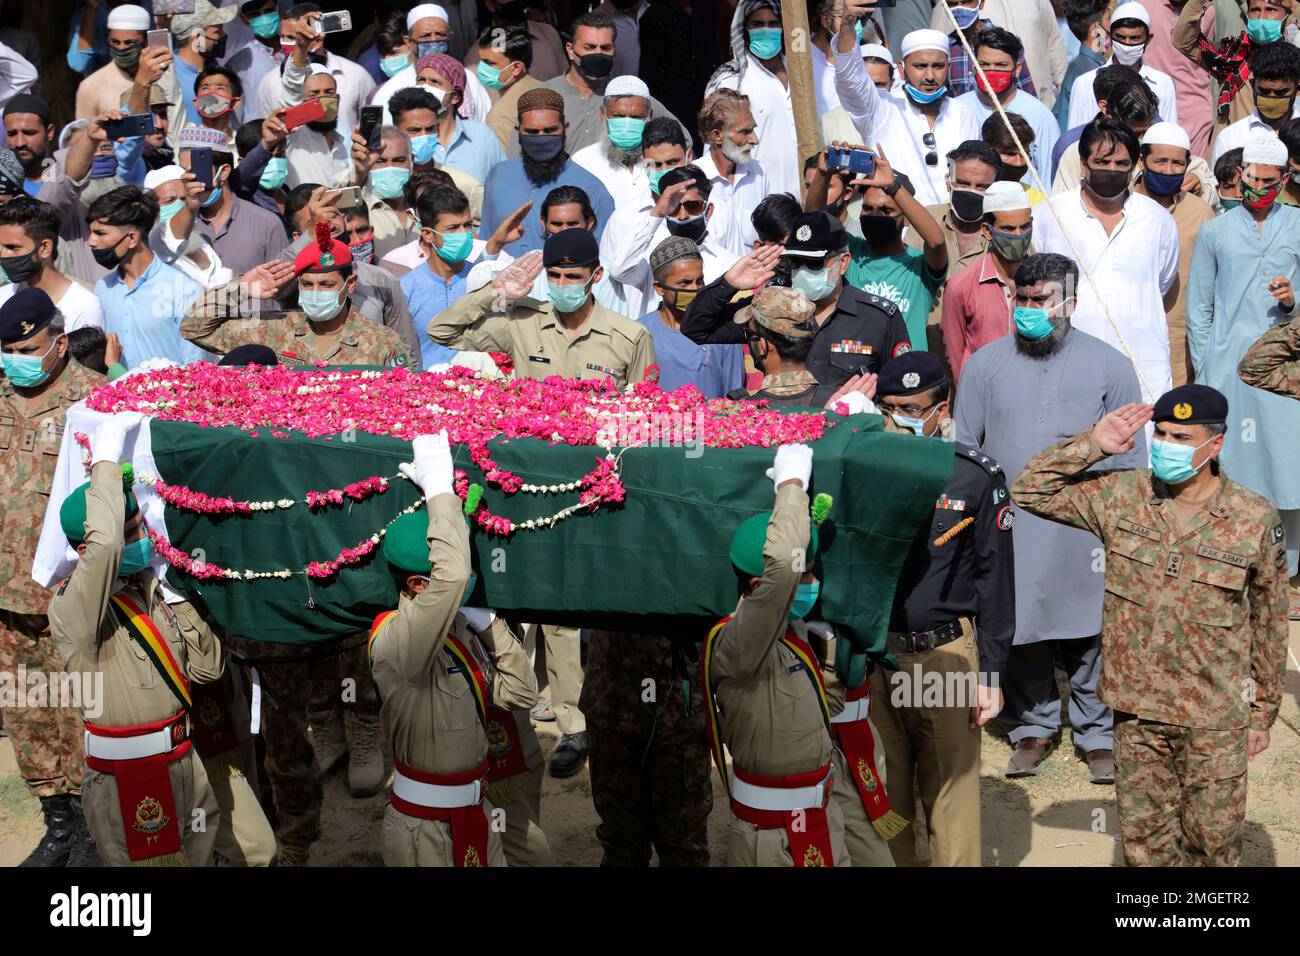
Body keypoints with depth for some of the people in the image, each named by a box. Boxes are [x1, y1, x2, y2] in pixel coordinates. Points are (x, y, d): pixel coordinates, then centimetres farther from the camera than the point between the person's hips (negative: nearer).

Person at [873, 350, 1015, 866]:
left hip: (946, 654, -2)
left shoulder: (976, 476, -3)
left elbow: (995, 579, 0)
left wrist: (991, 673, -2)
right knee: (881, 791, 10)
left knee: (951, 793, 2)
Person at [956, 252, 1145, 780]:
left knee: (1089, 638, 1)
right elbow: (963, 446, 12)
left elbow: (1131, 458, 7)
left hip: (1083, 533, -1)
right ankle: (1033, 727, 26)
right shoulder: (985, 363, 8)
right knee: (1016, 634, 8)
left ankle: (1099, 734, 18)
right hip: (1005, 533, 2)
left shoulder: (1108, 365, 4)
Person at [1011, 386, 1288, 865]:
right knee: (1144, 841, 13)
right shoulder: (1121, 497, -4)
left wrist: (1262, 713, 4)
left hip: (1215, 718, -2)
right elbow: (1030, 491, -2)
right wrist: (1092, 445, -11)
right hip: (1135, 707, 3)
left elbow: (1269, 623, 0)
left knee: (1213, 841, 9)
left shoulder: (1255, 520, -9)